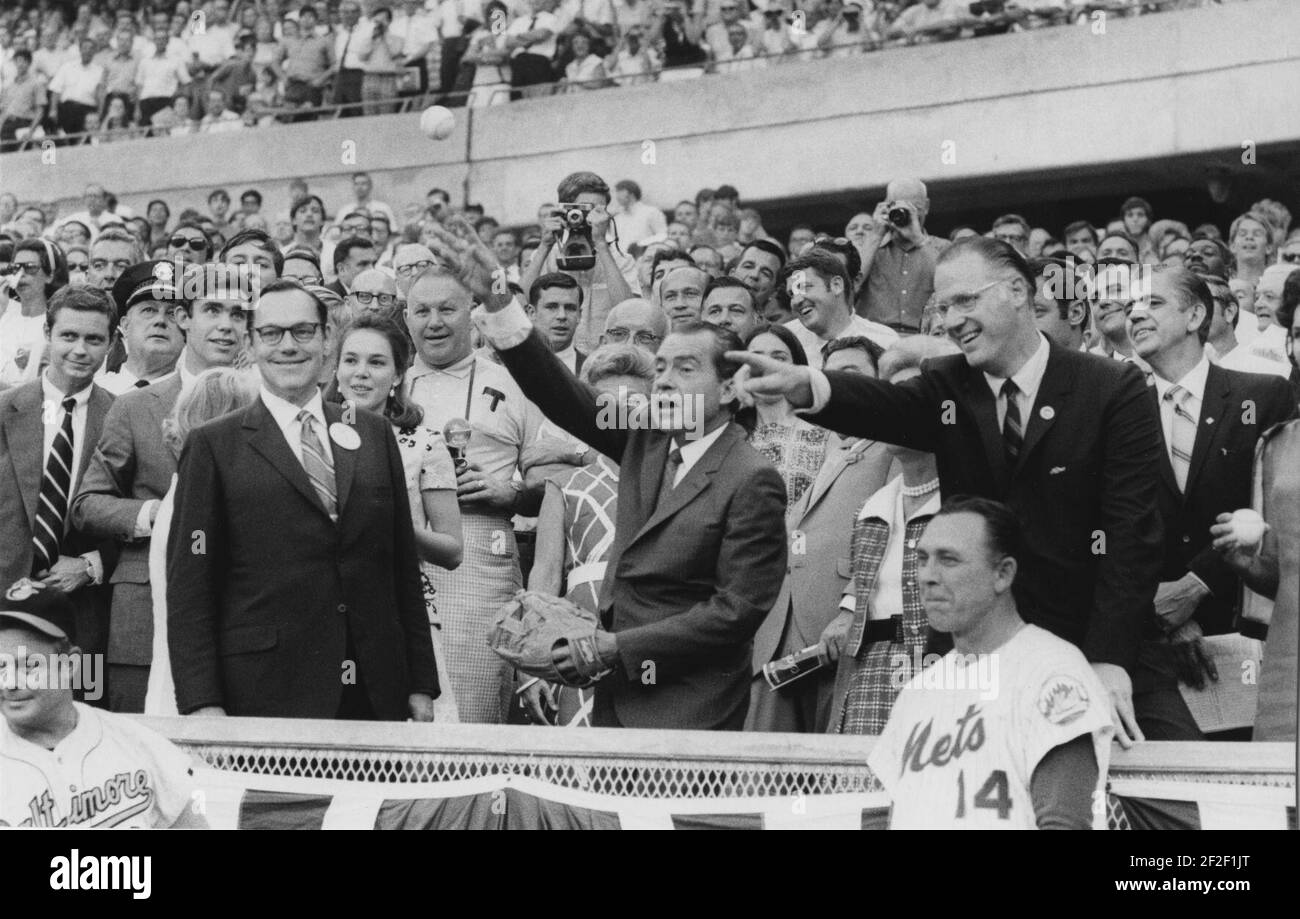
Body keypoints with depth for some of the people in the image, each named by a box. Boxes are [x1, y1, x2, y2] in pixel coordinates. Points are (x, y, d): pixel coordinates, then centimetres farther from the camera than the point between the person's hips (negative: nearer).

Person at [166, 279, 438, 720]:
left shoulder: (374, 434, 13)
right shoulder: (214, 446, 1)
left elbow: (403, 566, 14)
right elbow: (189, 586, -3)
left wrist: (421, 683, 9)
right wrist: (201, 702, -11)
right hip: (263, 697, -3)